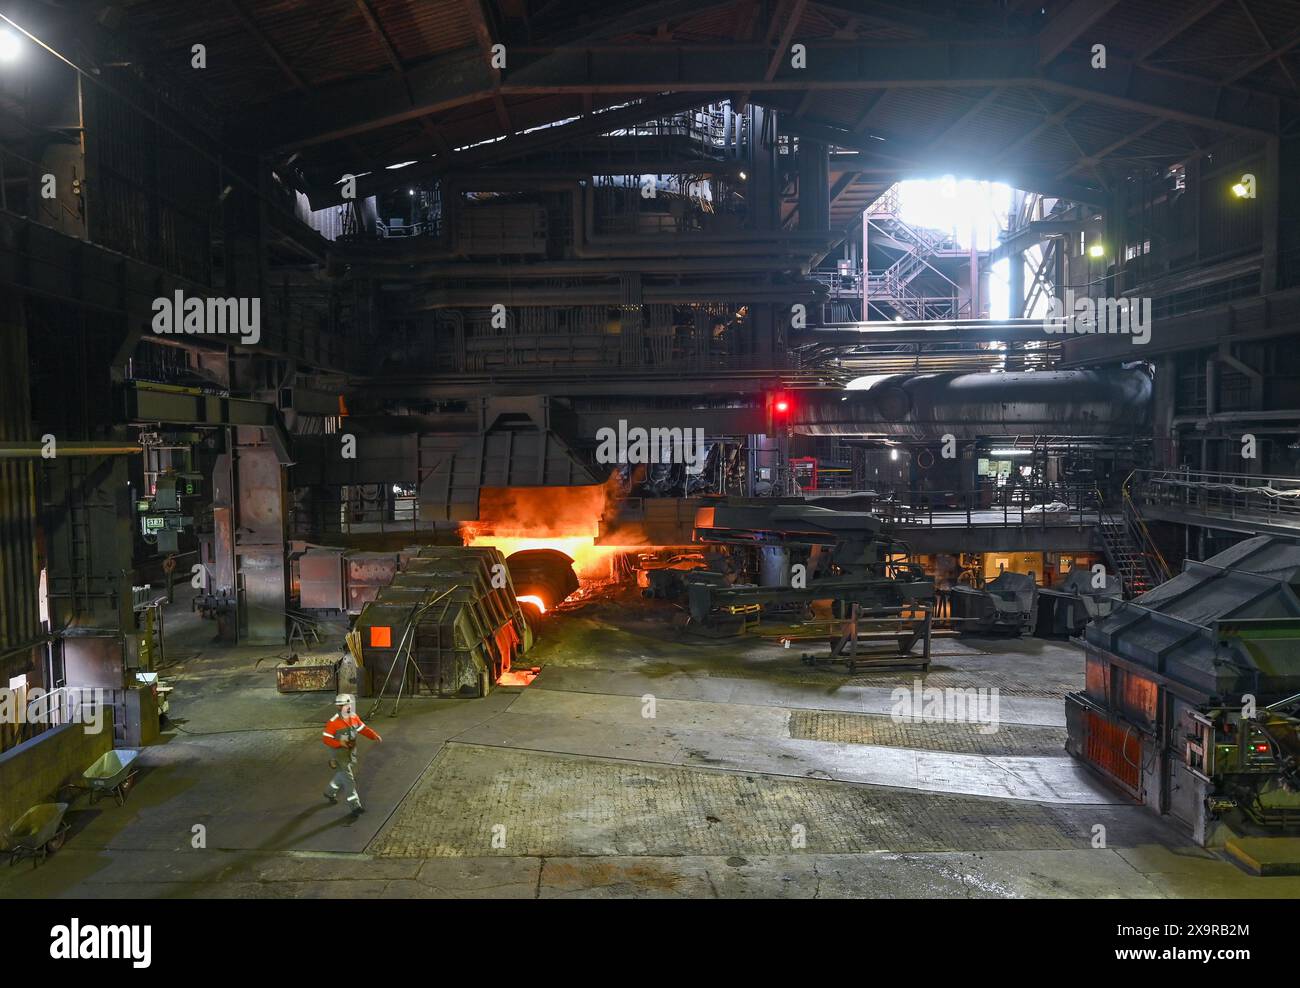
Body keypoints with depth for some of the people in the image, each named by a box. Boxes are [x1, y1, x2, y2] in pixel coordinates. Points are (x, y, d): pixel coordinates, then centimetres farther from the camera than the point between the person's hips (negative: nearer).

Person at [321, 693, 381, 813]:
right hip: (340, 754, -7)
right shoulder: (333, 722, -21)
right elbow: (326, 739, -17)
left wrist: (375, 736, -12)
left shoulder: (354, 717, -3)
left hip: (352, 752, 7)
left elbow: (363, 729, 4)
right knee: (349, 779, -5)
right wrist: (340, 742, -34)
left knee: (343, 775, 22)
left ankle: (330, 792, 48)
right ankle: (355, 806, 3)